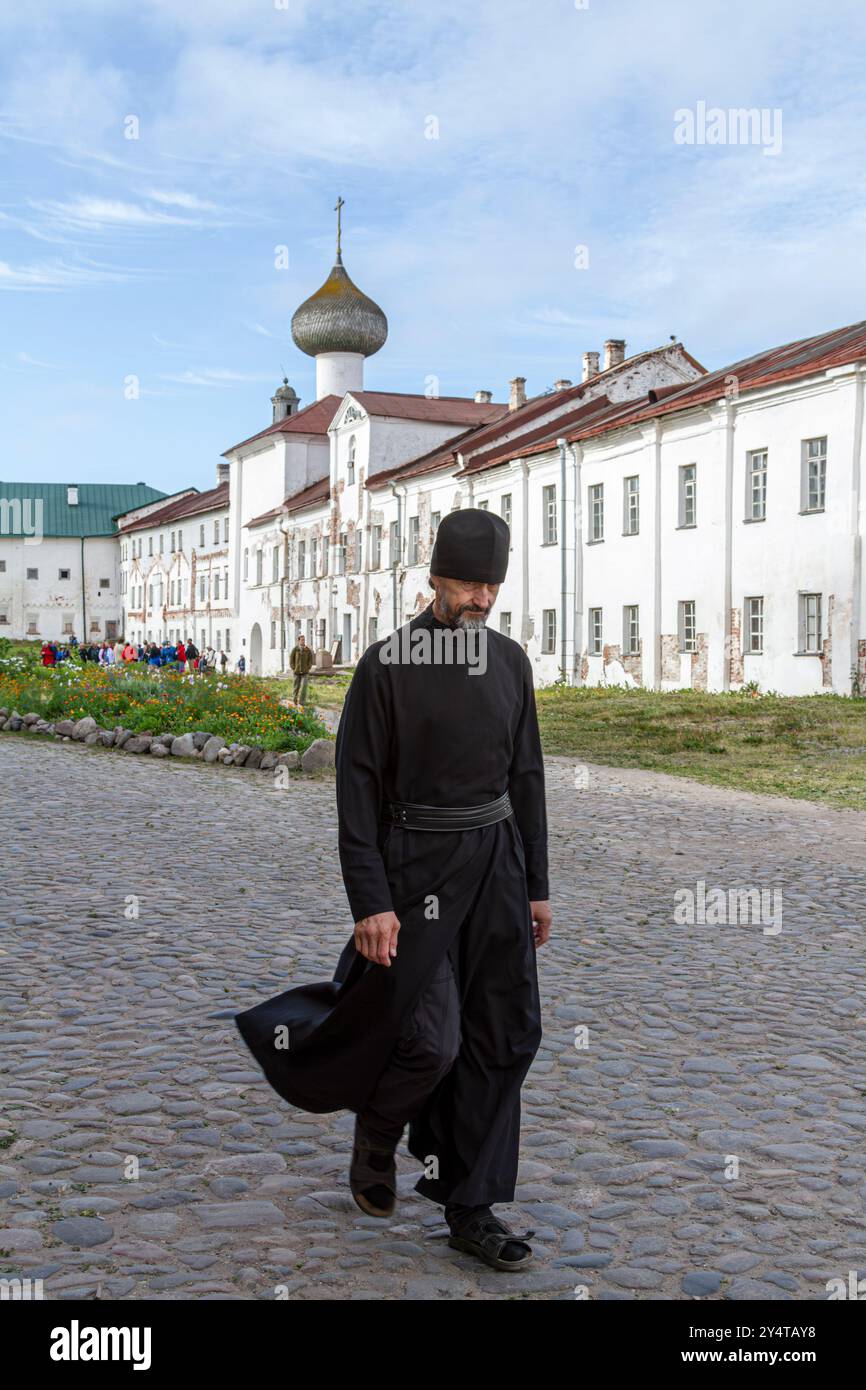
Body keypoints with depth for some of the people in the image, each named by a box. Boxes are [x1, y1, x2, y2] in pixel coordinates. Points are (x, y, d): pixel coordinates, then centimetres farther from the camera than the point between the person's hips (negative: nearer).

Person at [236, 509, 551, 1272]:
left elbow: (525, 776, 11)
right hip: (417, 865, -5)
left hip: (496, 862, 6)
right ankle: (377, 1130, 27)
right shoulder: (387, 664, -11)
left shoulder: (510, 660, 5)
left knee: (503, 1036, 5)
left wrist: (536, 885, 9)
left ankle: (471, 1210, 18)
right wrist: (370, 903, -15)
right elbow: (358, 789, -11)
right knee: (430, 1040, -8)